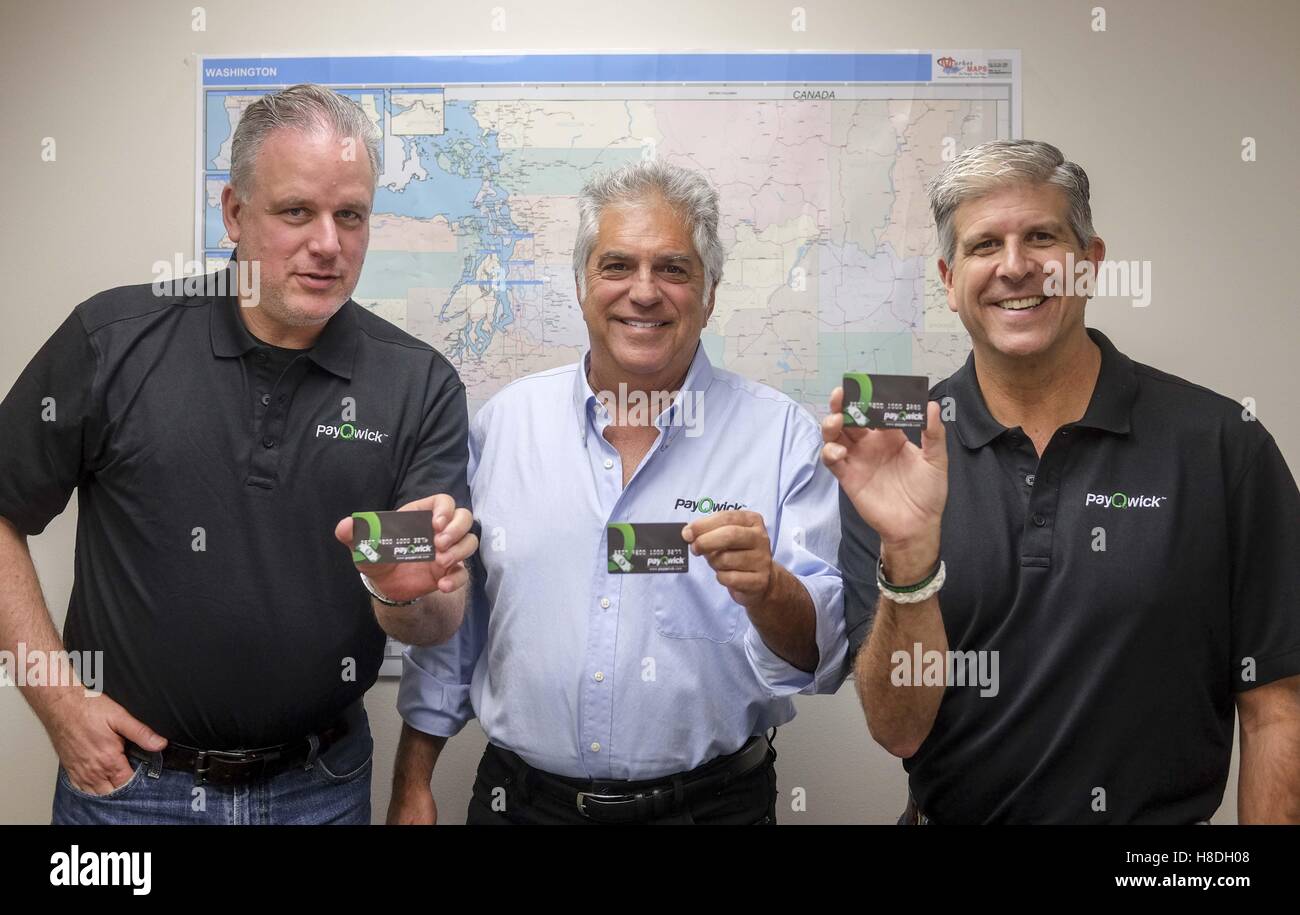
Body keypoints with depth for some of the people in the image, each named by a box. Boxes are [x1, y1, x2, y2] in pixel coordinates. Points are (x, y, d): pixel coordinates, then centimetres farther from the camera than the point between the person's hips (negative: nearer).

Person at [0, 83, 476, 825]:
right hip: (128, 773, 0)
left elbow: (442, 620, -11)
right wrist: (60, 700, -7)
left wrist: (409, 591, -33)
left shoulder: (421, 385, -9)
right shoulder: (114, 342, -10)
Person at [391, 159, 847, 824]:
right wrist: (413, 788, 6)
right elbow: (448, 619, 5)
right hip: (521, 796, 2)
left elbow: (823, 655, -13)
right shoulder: (504, 423, -3)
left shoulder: (783, 436, -10)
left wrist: (766, 589, -33)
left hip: (712, 800, -1)